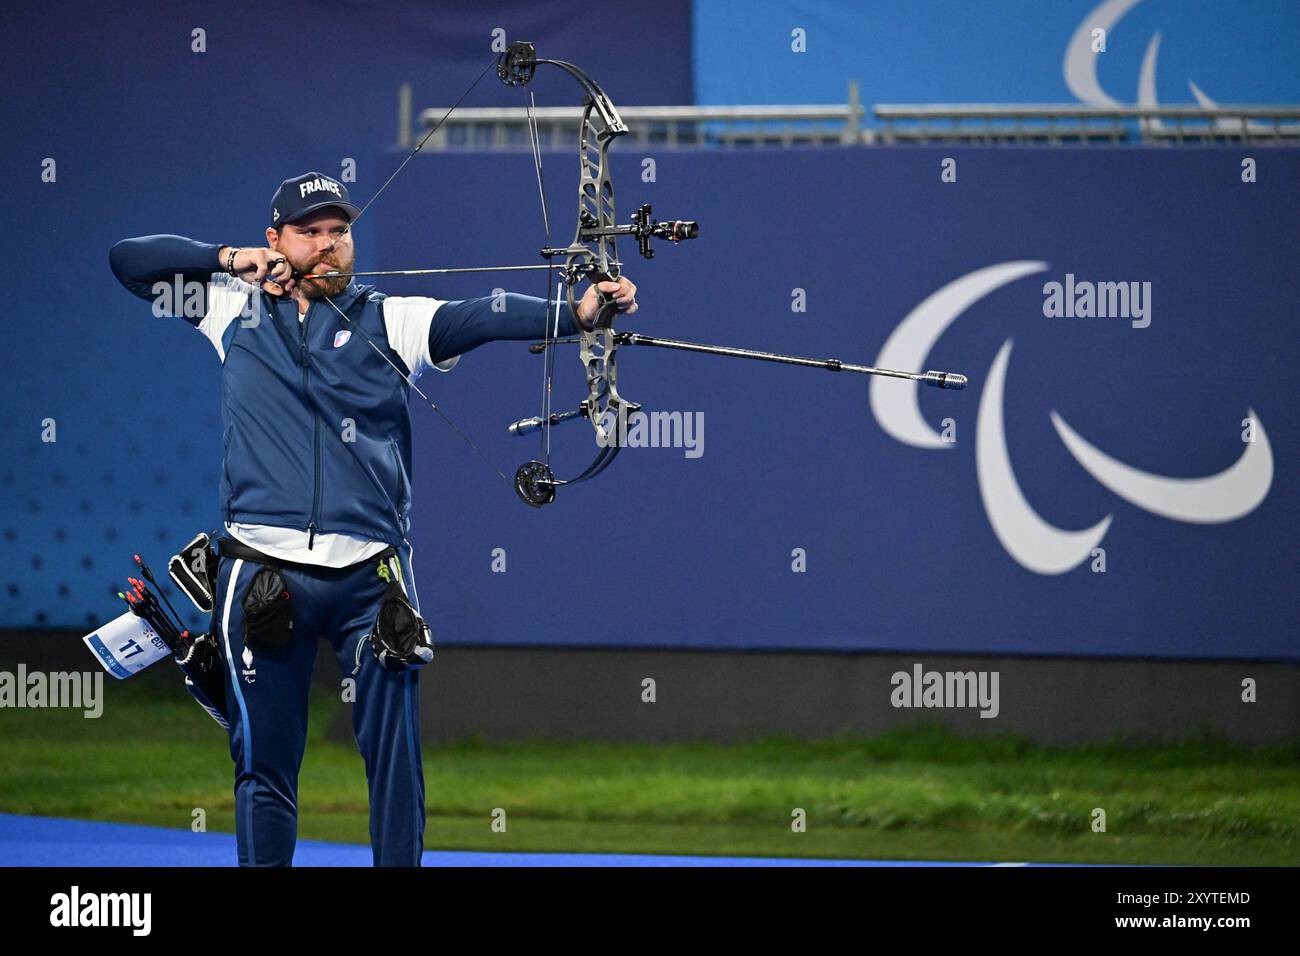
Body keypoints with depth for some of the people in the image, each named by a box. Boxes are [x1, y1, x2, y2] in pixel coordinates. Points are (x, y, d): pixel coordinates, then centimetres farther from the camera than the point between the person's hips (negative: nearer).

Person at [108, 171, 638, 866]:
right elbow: (129, 260, 18)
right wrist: (228, 258, 6)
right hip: (265, 568, 0)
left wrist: (574, 314, -25)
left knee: (394, 753, -2)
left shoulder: (388, 321, 7)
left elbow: (479, 319, -9)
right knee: (264, 761, 4)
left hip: (370, 573, 0)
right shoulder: (235, 309, 13)